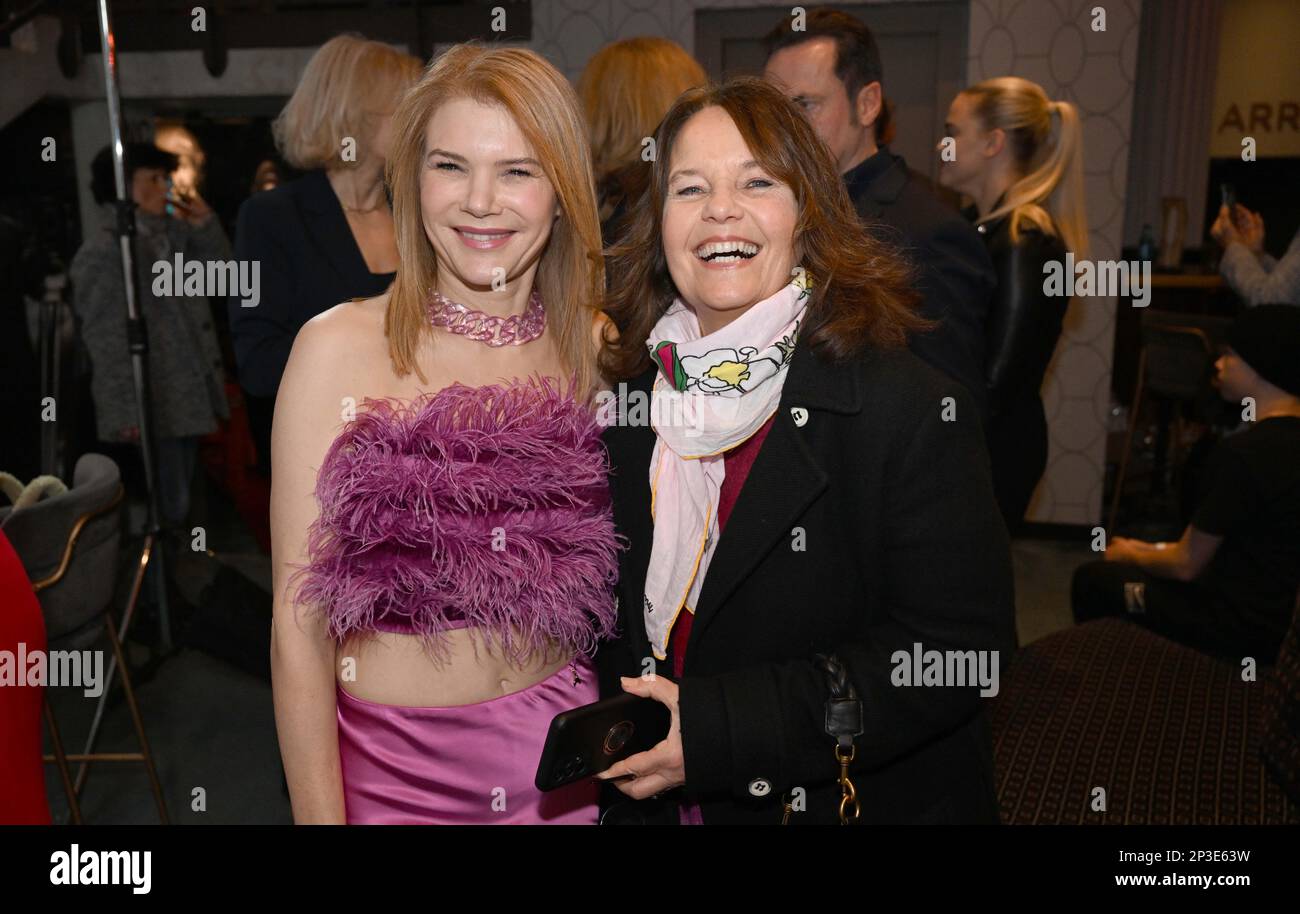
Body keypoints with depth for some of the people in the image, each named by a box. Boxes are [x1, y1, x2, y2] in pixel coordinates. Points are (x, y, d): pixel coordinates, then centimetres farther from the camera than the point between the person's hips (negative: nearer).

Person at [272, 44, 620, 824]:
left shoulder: (601, 351, -3)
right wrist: (319, 815, -10)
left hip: (566, 760, 2)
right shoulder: (339, 348, -10)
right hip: (389, 769, -1)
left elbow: (619, 582, 5)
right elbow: (299, 628, -9)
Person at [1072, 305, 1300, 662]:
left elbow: (1186, 566, -14)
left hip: (1243, 628, -8)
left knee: (1093, 578, 4)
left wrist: (1131, 556, 5)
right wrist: (1151, 550, 15)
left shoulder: (1242, 452, -23)